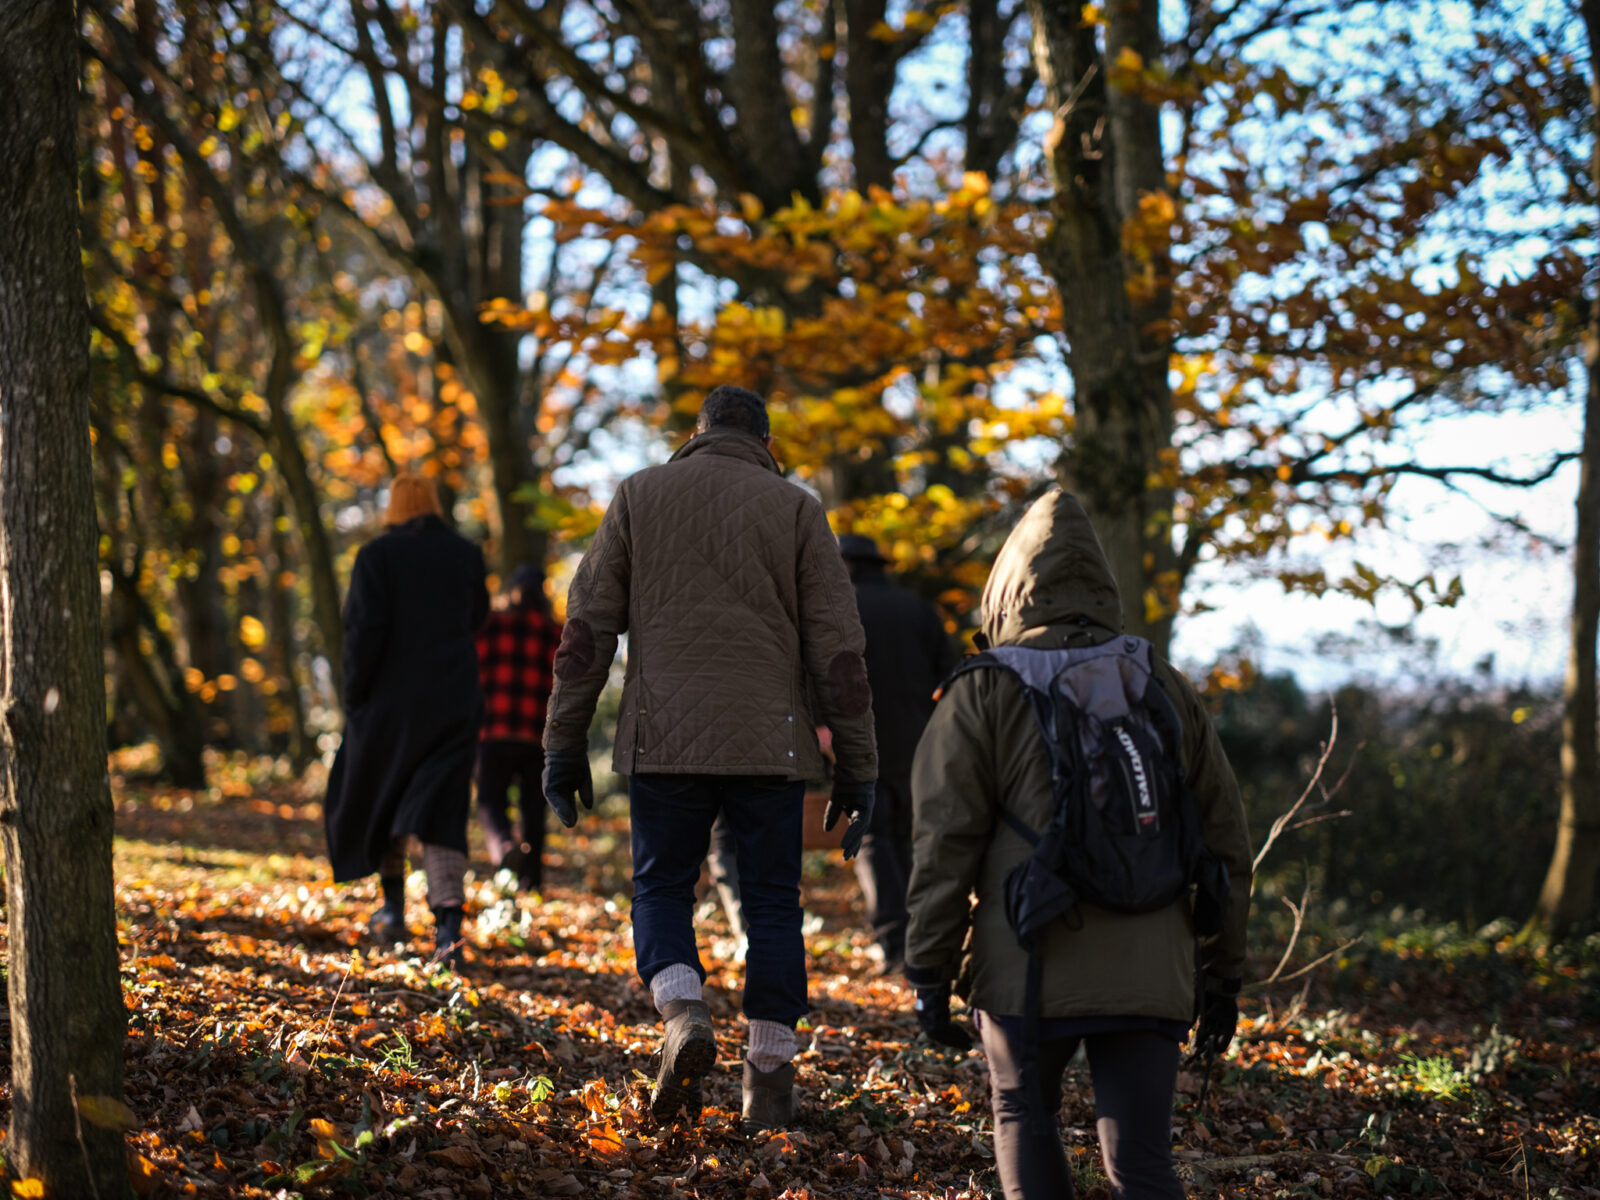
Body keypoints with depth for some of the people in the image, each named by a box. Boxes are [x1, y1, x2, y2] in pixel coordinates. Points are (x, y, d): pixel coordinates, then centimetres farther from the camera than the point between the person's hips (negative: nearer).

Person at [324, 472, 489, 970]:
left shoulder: (377, 555, -5)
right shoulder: (466, 554, 5)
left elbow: (366, 629, -12)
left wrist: (354, 697, -5)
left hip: (393, 695, -2)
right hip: (453, 699, 2)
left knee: (379, 792, 20)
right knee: (440, 805, -2)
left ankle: (394, 906, 24)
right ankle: (448, 924, -20)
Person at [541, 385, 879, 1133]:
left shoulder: (640, 495, 10)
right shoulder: (795, 508, 8)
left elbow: (587, 627, 5)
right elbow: (837, 647, 2)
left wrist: (564, 742, 8)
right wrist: (857, 768, 5)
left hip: (663, 737, 0)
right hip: (769, 742, 0)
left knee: (661, 890, 12)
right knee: (772, 904, 7)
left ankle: (683, 1015, -14)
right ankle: (770, 1080, 4)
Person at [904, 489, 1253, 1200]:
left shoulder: (982, 694, 2)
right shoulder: (1167, 690, 13)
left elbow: (944, 843, -3)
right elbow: (1225, 841, 15)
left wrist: (929, 972, 2)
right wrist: (1222, 974, 21)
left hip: (1030, 972, -2)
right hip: (1150, 977, 3)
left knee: (1024, 1122, 19)